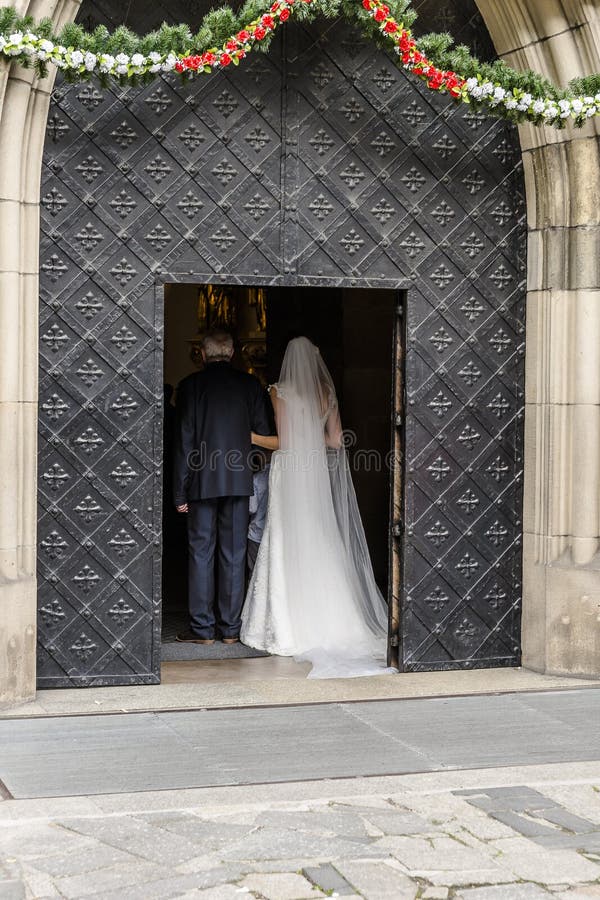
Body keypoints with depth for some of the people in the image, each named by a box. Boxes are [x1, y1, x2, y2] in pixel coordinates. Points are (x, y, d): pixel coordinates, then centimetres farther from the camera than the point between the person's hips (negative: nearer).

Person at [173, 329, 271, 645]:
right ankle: (230, 628, 10)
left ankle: (202, 627, 4)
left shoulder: (191, 385, -2)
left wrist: (180, 491, -1)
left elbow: (184, 440, -4)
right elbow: (262, 432, 2)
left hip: (202, 481, -2)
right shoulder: (250, 384, 4)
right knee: (233, 554, 6)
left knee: (200, 552, 3)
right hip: (240, 481, 2)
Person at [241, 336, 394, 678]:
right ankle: (329, 620, 12)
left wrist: (249, 436, 0)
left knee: (288, 549, -1)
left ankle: (292, 626, 0)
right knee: (320, 548, 10)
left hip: (289, 475, -5)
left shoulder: (281, 392, -8)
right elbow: (336, 440, 5)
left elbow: (282, 441, -12)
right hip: (317, 474, 5)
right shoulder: (327, 393, 6)